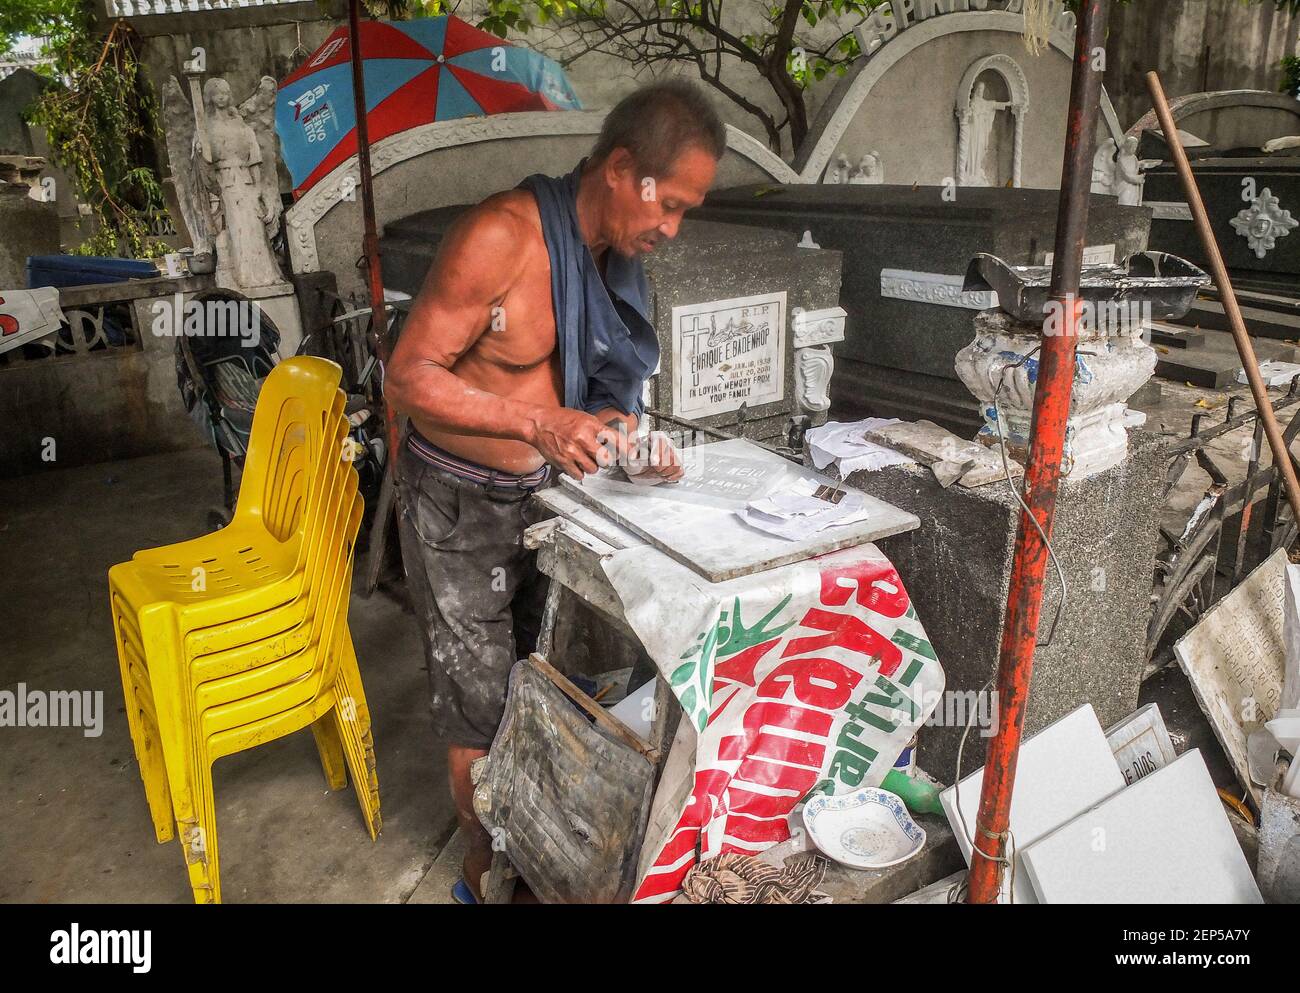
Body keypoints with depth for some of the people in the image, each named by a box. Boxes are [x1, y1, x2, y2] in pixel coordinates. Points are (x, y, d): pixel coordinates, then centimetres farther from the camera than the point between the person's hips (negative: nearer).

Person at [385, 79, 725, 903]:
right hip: (459, 503, -6)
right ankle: (487, 871, 30)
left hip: (540, 494, 7)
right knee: (482, 703, 6)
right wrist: (539, 422, -33)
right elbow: (409, 377, -23)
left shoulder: (615, 256, 1)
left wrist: (625, 432, -8)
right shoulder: (503, 234, -24)